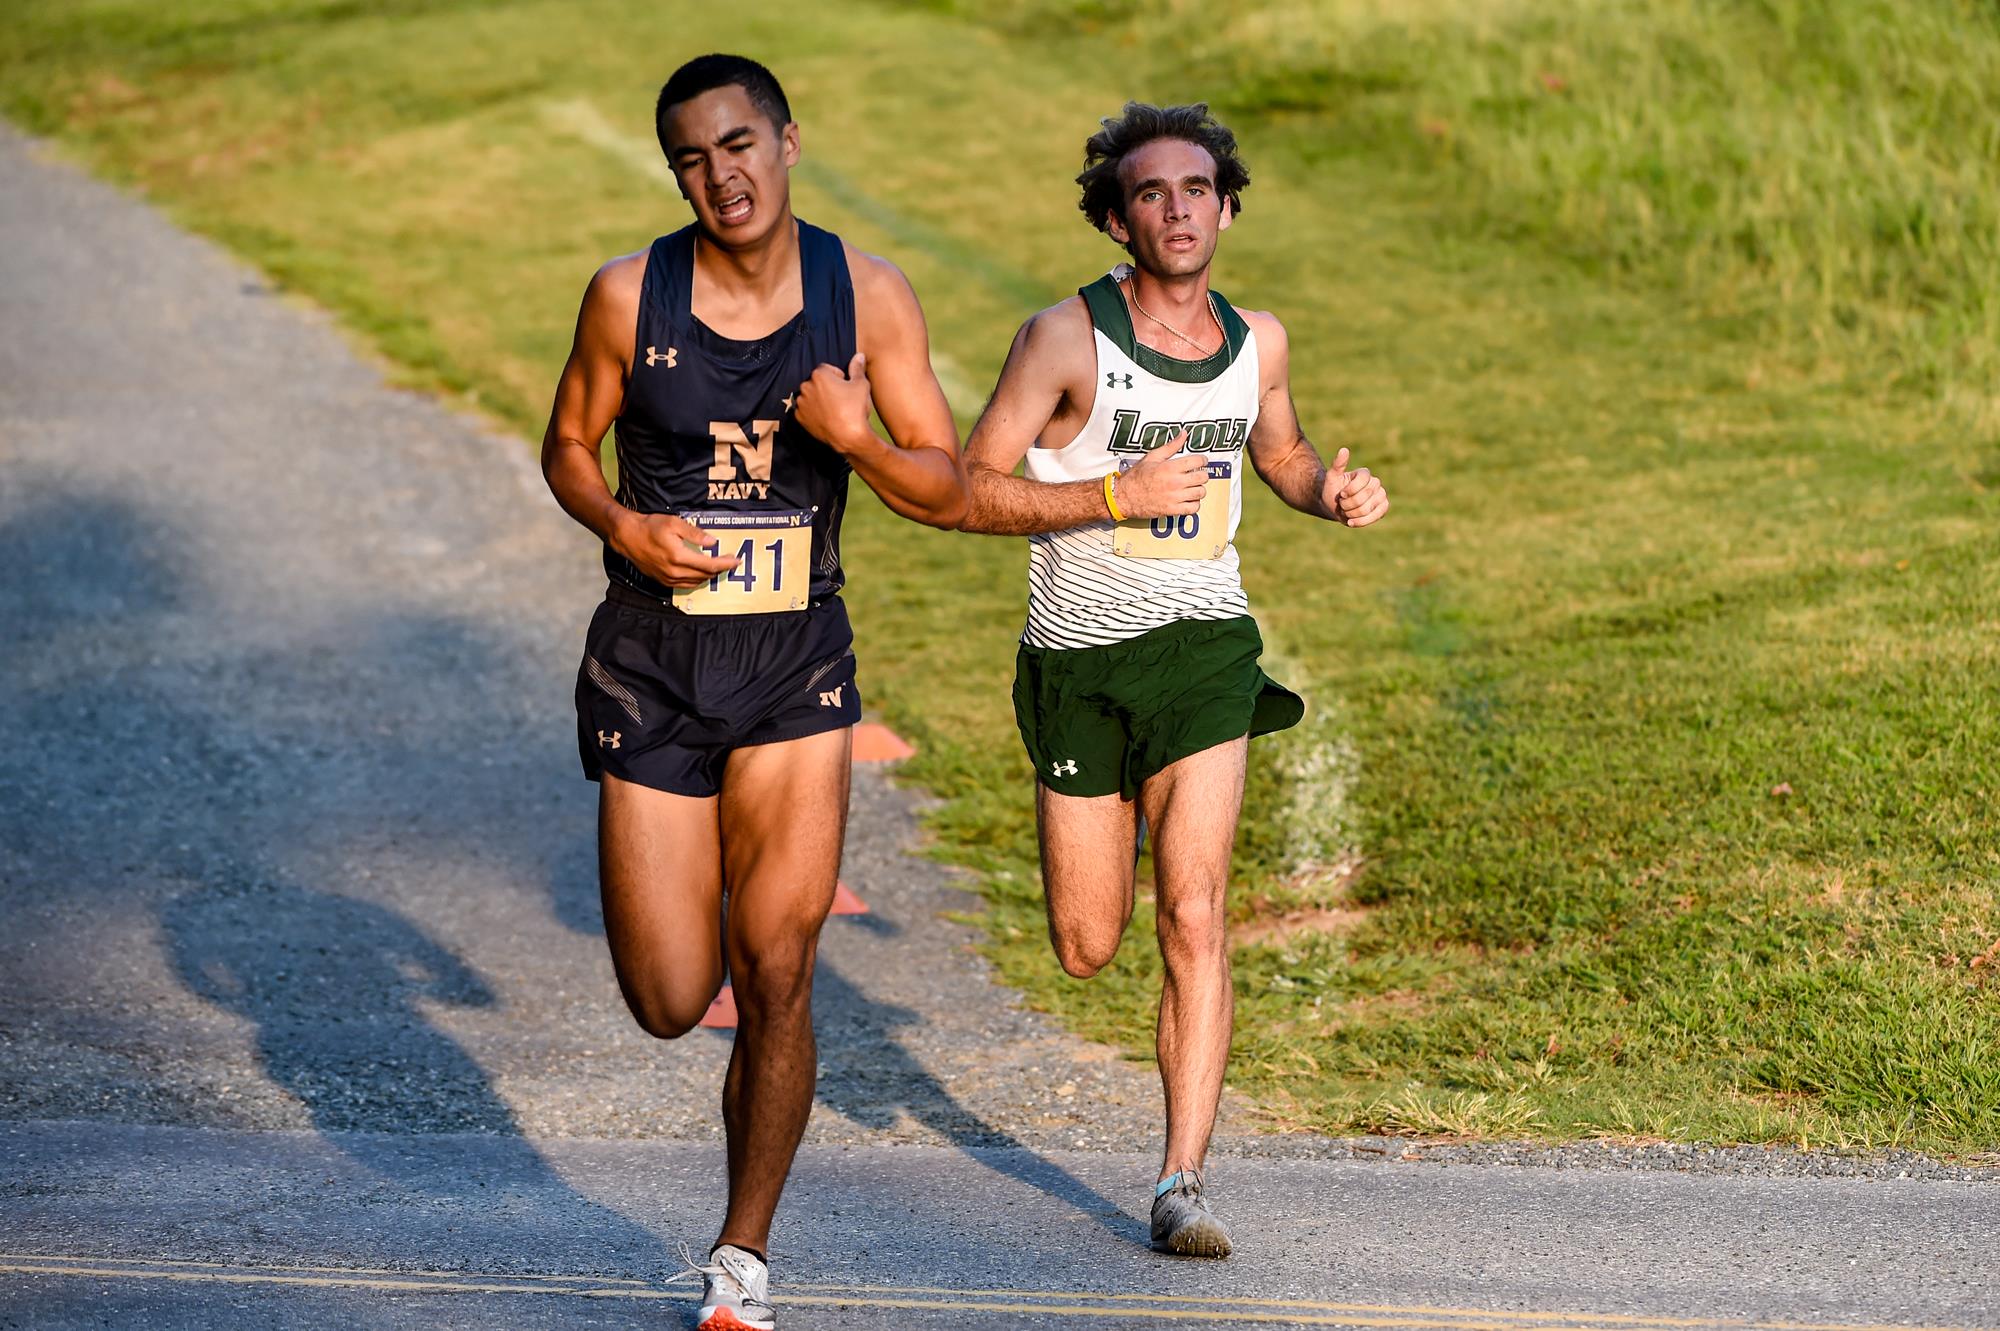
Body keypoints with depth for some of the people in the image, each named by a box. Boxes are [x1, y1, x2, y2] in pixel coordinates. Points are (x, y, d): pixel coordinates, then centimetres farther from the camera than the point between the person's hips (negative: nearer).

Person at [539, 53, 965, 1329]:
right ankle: (698, 899, 40)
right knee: (671, 1005, 1)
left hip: (797, 665, 0)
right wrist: (626, 526, -14)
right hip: (652, 665, 0)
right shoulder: (630, 294, -7)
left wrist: (858, 441, -22)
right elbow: (568, 446, 7)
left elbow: (950, 493, -1)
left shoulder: (869, 296, -4)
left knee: (777, 979, -8)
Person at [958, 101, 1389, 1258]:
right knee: (1087, 949, 8)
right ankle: (1115, 814, 46)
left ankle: (1183, 1184, -11)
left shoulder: (1257, 341, 3)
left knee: (1194, 918, -14)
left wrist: (1336, 491, 0)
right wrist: (1119, 494, -22)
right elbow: (975, 491, -11)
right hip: (1080, 655, -1)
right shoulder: (1068, 337, -11)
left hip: (1202, 644, 1)